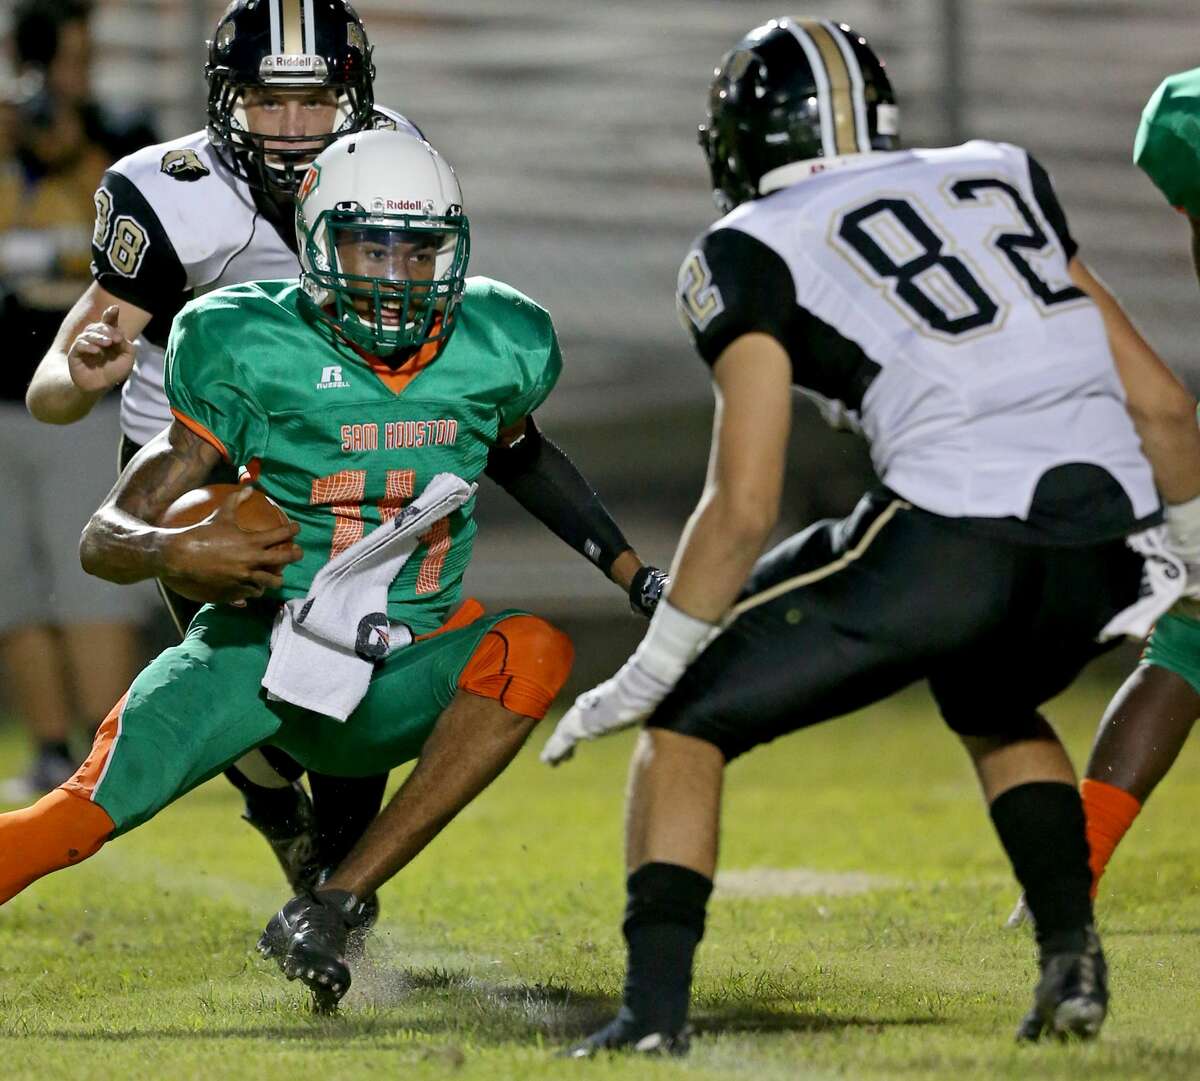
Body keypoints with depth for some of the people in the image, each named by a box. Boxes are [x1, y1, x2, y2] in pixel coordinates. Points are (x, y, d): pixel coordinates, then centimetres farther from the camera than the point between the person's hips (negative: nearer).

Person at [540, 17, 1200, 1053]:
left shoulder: (754, 252, 8)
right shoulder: (1000, 179, 23)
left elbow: (743, 511, 0)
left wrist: (646, 677, 9)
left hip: (953, 539, -6)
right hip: (1106, 549, 6)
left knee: (687, 720, 13)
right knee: (995, 713, 37)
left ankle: (655, 1007, 0)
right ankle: (1072, 958, 20)